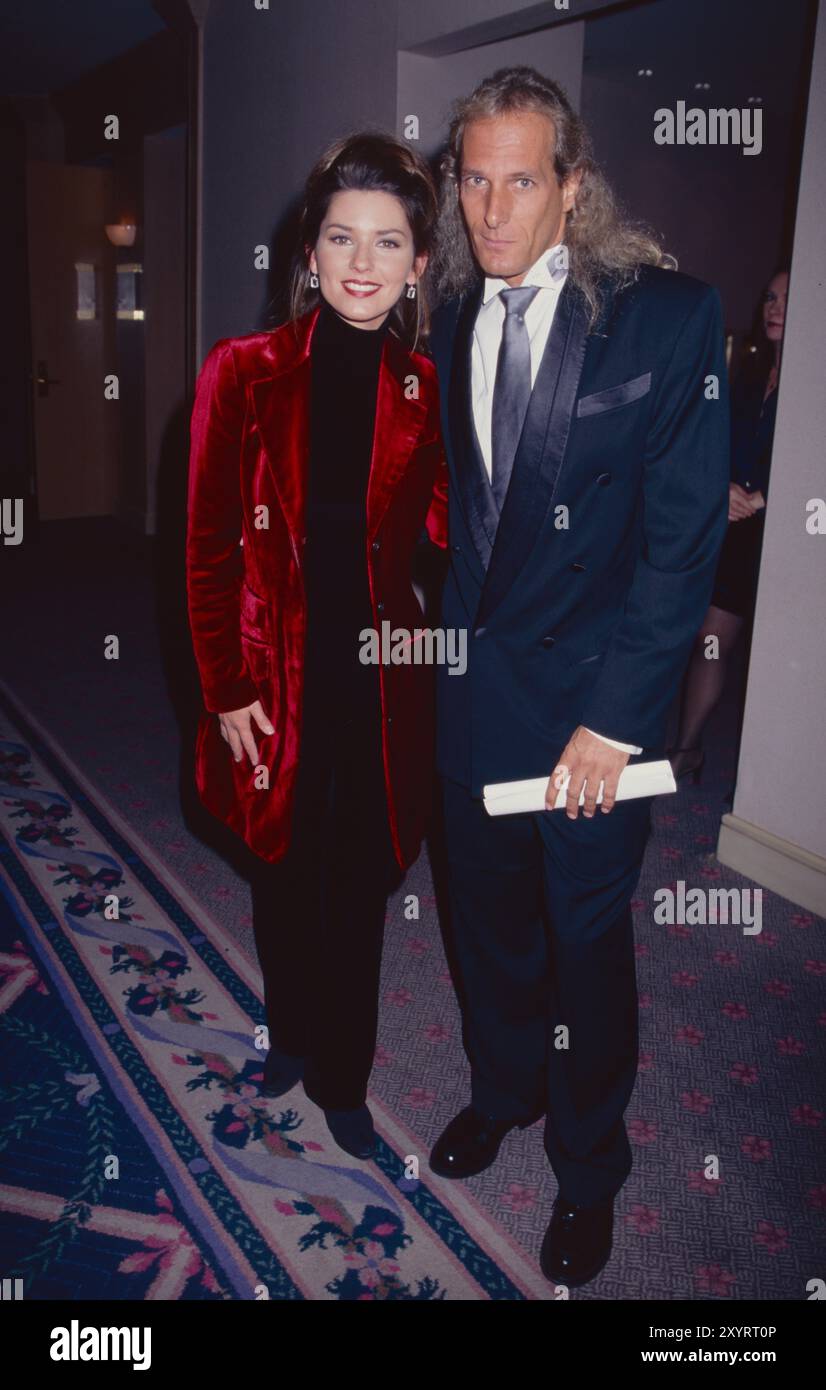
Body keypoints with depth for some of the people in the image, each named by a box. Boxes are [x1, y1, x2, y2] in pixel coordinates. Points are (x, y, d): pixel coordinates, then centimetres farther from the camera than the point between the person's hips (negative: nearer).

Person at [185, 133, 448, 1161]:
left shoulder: (424, 389, -1)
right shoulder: (244, 373, -6)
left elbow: (446, 528, -4)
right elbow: (211, 548, -5)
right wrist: (227, 688, -6)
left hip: (379, 677, 1)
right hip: (275, 676, -1)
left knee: (359, 885, 11)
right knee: (283, 874, 17)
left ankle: (341, 1078, 34)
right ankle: (291, 1032, 46)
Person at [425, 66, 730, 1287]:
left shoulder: (669, 315, -12)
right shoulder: (451, 319, 4)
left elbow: (684, 534, -14)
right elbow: (457, 496, 8)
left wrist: (615, 714, -17)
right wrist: (448, 633, 0)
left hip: (592, 688, -4)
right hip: (471, 676, 4)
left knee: (587, 933, 11)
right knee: (487, 910, 19)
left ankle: (589, 1167, 36)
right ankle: (503, 1086, 48)